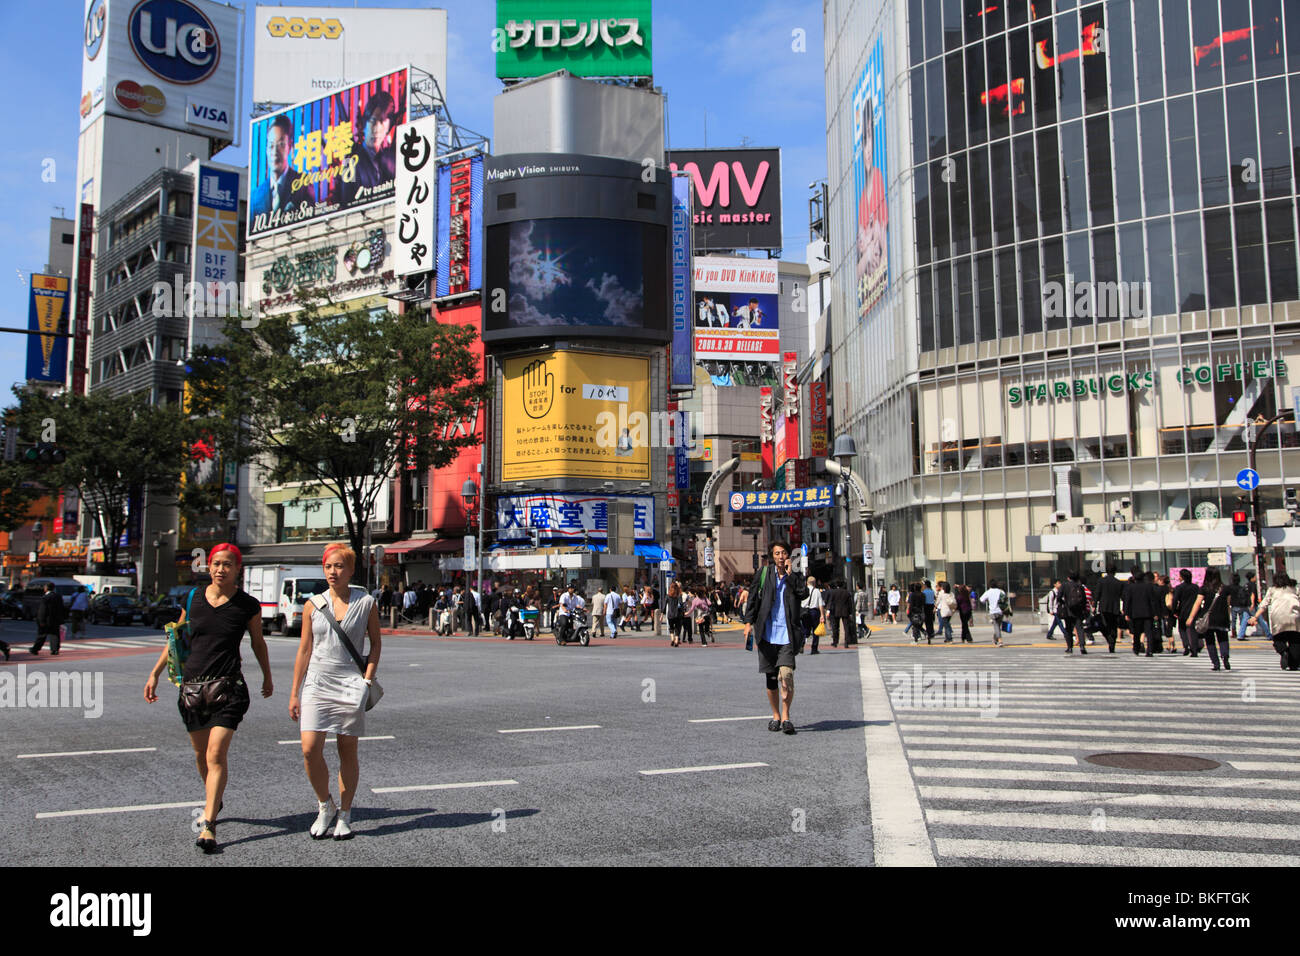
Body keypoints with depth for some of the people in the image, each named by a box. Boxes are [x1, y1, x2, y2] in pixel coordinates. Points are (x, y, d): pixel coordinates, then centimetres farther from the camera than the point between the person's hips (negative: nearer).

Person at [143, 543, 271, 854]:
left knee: (216, 754, -13)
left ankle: (208, 824, -12)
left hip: (228, 688, -3)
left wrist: (267, 677, 23)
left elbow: (258, 643, 13)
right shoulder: (193, 598, 4)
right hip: (191, 685, 3)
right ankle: (213, 801, 39)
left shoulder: (248, 605, -2)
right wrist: (155, 673, 13)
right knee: (201, 753, 14)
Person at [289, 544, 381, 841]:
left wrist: (367, 679, -4)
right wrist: (294, 693, 6)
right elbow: (304, 650, 7)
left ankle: (344, 815, 20)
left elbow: (375, 644, 8)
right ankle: (324, 805, 14)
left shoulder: (366, 604, 1)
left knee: (348, 752, 5)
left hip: (351, 685, -1)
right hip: (317, 682, 1)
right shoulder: (313, 605, 5)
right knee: (310, 750, -10)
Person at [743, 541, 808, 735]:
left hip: (787, 634, -1)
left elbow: (803, 594, -11)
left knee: (786, 676, -16)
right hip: (767, 633, 1)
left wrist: (789, 574, -10)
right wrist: (748, 621, 0)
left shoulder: (794, 577, 7)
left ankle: (786, 716, -5)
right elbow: (753, 597, 9)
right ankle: (776, 716, 22)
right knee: (771, 679, 7)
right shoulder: (764, 573, 8)